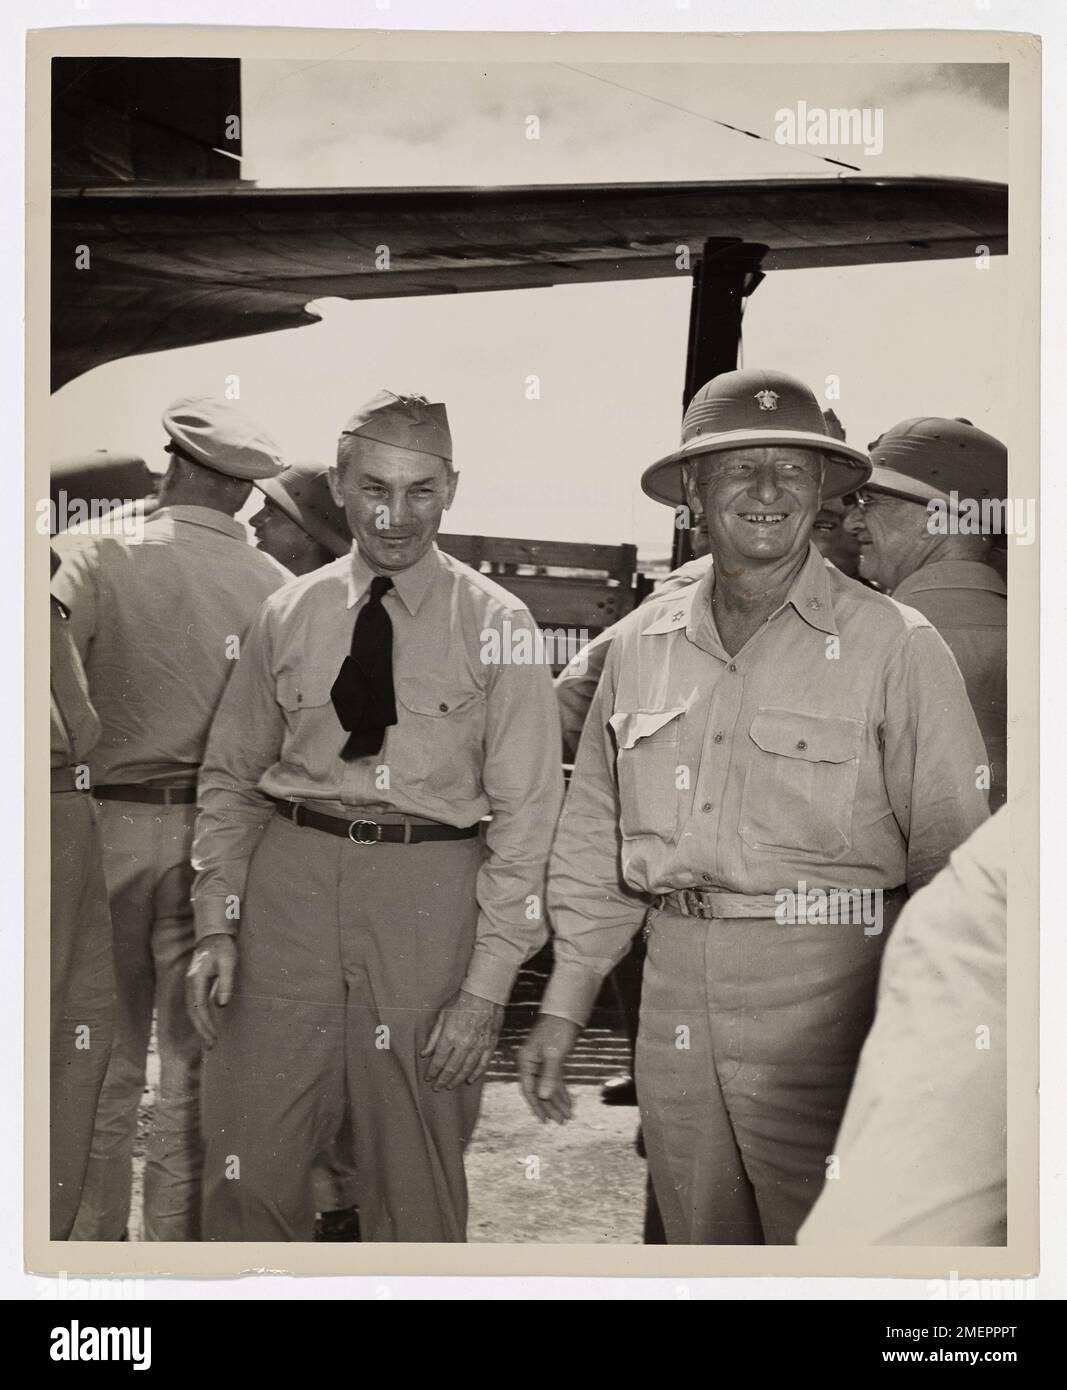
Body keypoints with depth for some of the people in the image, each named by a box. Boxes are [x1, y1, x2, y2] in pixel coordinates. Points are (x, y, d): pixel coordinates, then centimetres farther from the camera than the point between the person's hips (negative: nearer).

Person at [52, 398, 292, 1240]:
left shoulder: (97, 560, -8)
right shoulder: (273, 585, -5)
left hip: (110, 824, -1)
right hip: (219, 833, 1)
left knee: (105, 1053, 12)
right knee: (196, 1055, 12)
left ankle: (94, 1234, 20)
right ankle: (180, 1235, 21)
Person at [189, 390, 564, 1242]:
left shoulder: (496, 626, -2)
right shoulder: (290, 615, 7)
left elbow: (524, 812, -5)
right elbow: (231, 776, 12)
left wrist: (487, 985, -9)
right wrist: (216, 923, 2)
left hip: (430, 891, -2)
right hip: (289, 880, 2)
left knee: (415, 1179, 9)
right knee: (248, 1165, 7)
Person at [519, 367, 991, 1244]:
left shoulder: (895, 646, -5)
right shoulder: (641, 645, 9)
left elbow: (954, 856, -7)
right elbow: (596, 843, 13)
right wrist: (564, 1007, 11)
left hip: (822, 998, -4)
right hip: (676, 1000, 5)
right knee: (700, 1243, 15)